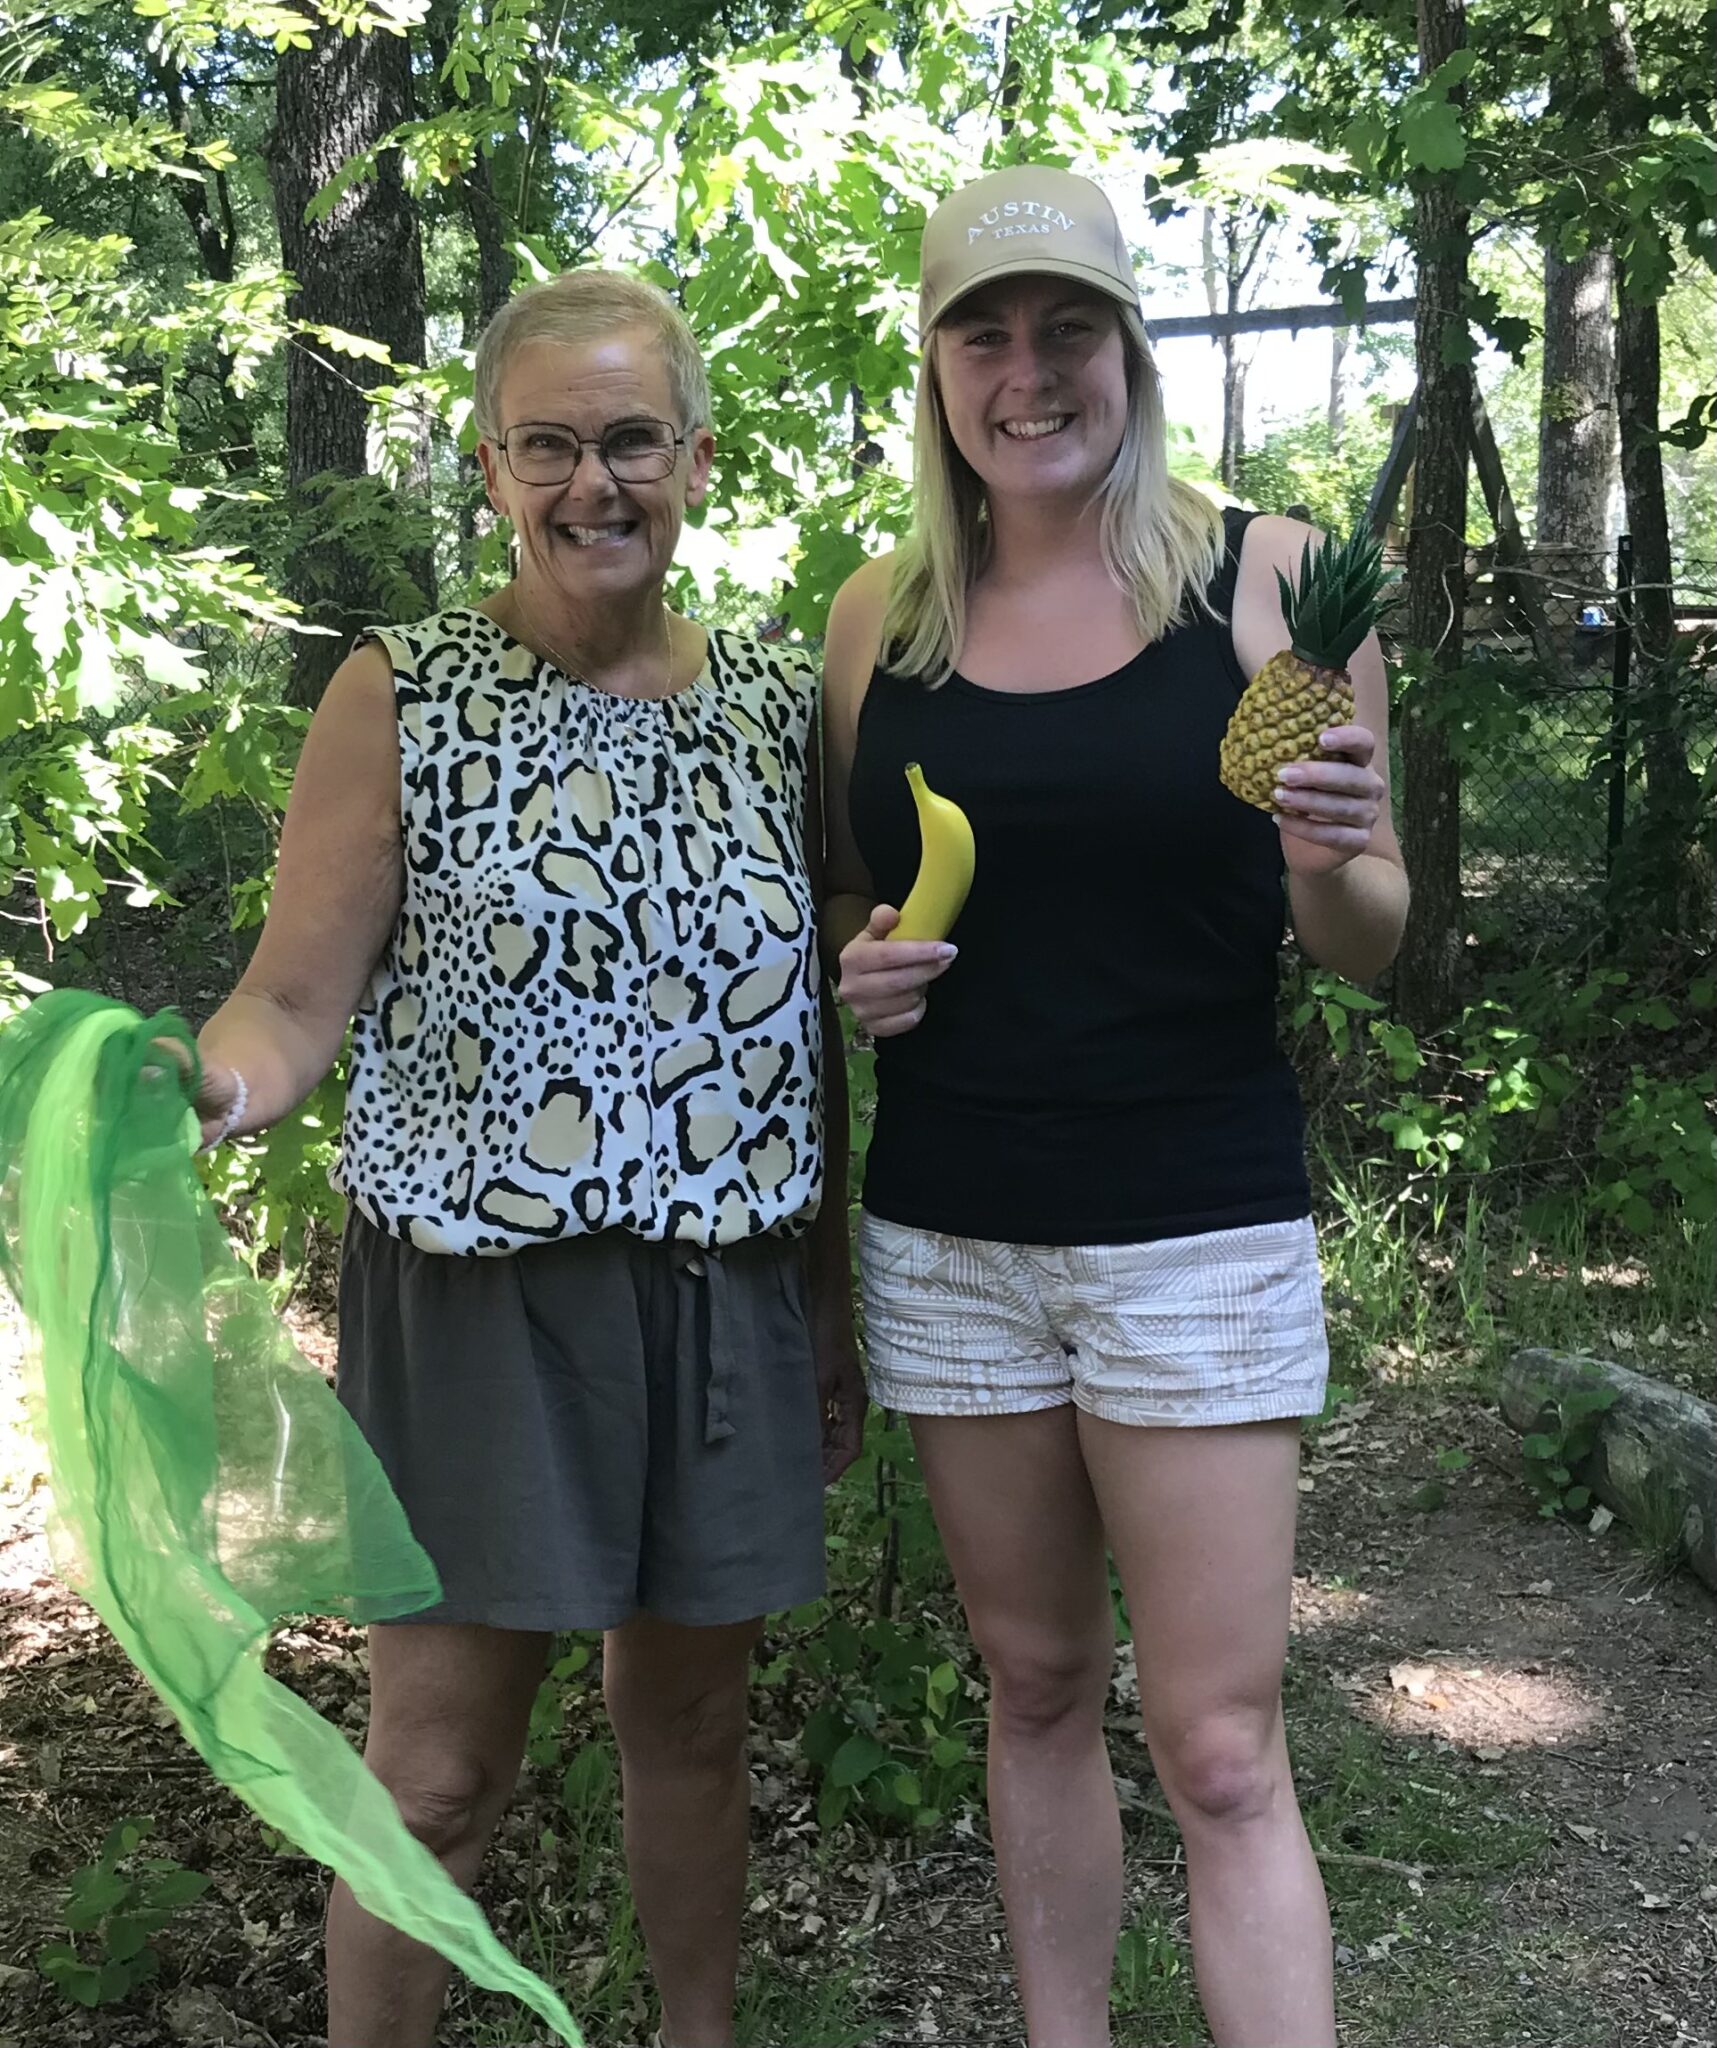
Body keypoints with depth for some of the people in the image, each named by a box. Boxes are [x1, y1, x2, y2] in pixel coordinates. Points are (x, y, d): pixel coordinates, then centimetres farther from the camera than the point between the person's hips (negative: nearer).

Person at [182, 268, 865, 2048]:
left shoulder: (773, 701, 6)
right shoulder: (402, 695, -4)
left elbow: (809, 1021, 11)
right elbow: (296, 1000, -7)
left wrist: (832, 1301, 12)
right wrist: (191, 1090, -30)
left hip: (725, 1294, 4)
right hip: (481, 1296, -3)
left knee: (691, 1717, 17)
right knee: (440, 1759, 4)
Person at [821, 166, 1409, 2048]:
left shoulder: (1269, 578, -3)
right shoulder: (880, 616, 5)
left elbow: (1366, 941, 1)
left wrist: (1333, 864, -21)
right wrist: (850, 968, -5)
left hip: (1197, 1234, -3)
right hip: (947, 1236, 3)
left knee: (1221, 1752, -2)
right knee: (1035, 1685, 15)